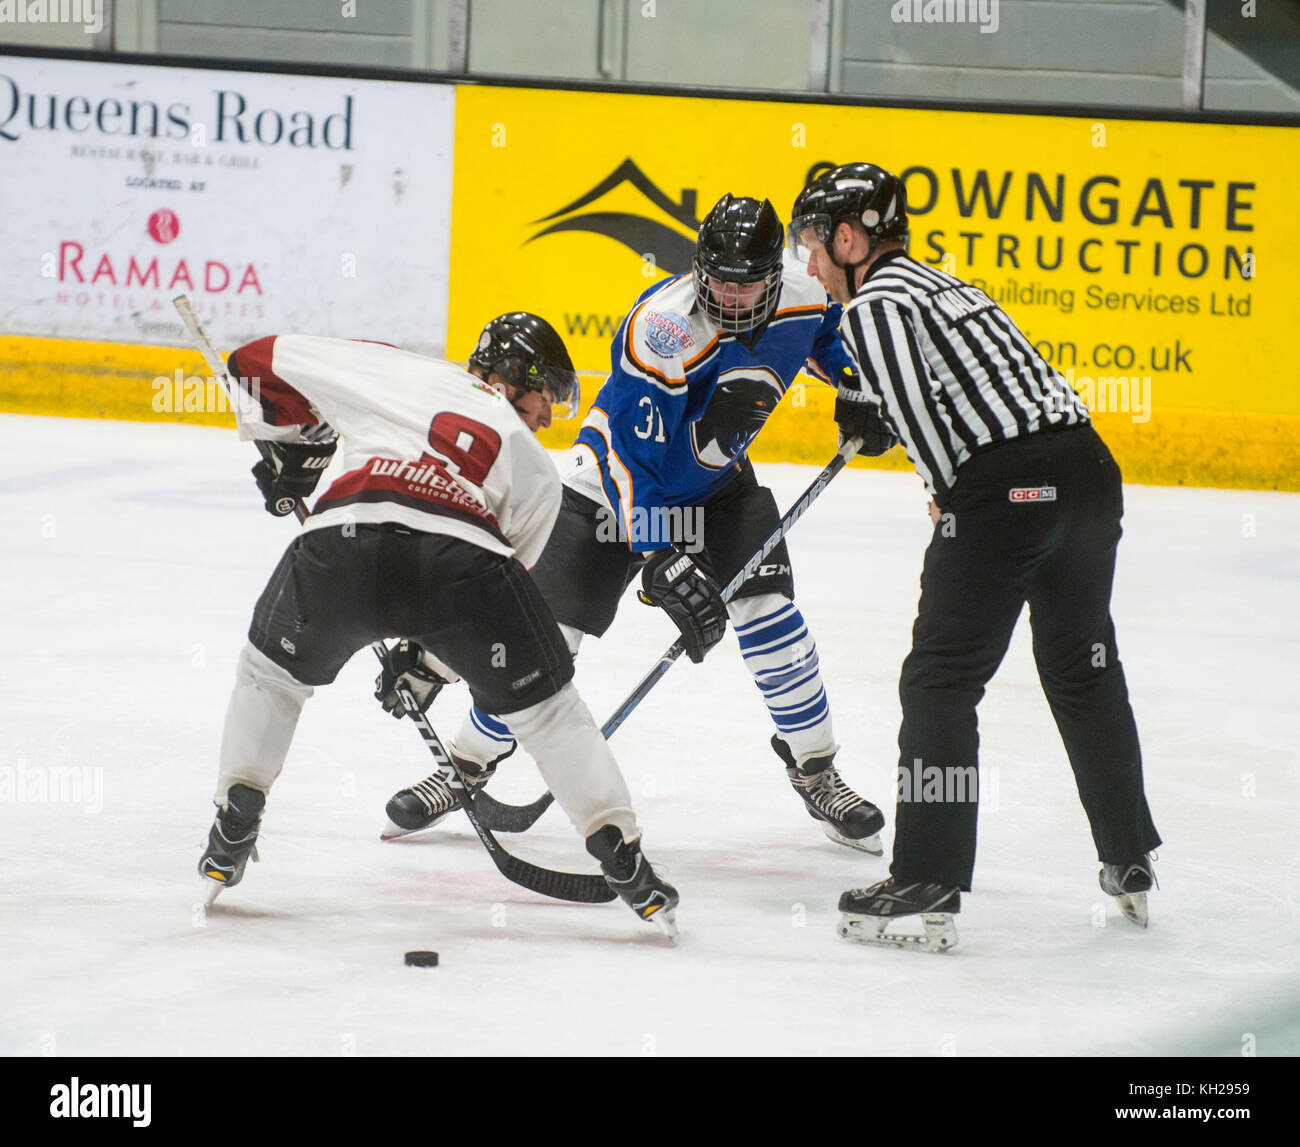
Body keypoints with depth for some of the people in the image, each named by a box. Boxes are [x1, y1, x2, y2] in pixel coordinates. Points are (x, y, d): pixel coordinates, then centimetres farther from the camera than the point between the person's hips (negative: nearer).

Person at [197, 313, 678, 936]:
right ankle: (622, 857, 15)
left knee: (271, 668, 31)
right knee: (547, 707, 21)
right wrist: (426, 661, 38)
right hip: (460, 554, -1)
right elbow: (502, 583, 28)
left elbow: (261, 362, 30)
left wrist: (290, 445, 46)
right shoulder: (536, 469, 30)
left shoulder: (390, 371, 30)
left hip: (340, 539, 1)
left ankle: (230, 837, 27)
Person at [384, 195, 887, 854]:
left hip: (718, 480, 4)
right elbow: (633, 456, -34)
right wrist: (660, 562, -40)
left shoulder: (801, 296, -16)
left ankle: (814, 769, 6)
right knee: (546, 631, -8)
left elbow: (831, 337, 13)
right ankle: (467, 764, 10)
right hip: (619, 477, -4)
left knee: (769, 614, -12)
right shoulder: (661, 328, -34)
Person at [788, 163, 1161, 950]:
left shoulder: (876, 303, -3)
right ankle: (1131, 864, 31)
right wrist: (871, 412, 27)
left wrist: (949, 495, -4)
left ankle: (928, 886, -5)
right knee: (1084, 670, 22)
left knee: (941, 680, -2)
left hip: (1006, 486, -9)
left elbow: (918, 409, -15)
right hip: (1088, 467, 9)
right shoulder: (936, 283, 25)